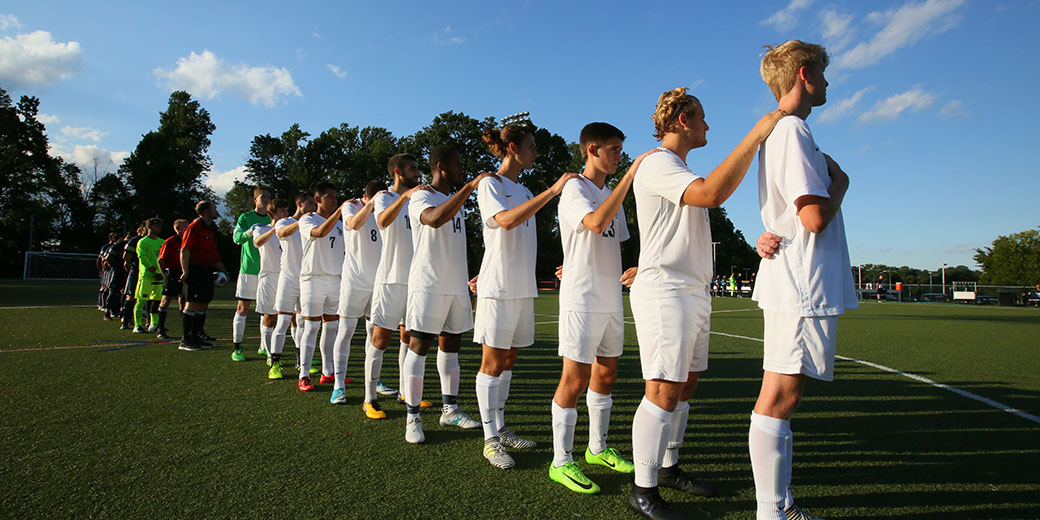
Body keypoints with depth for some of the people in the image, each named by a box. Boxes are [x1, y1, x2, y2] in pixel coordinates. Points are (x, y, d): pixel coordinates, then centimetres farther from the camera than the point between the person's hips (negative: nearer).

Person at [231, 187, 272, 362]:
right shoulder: (245, 217, 2)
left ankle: (265, 346, 17)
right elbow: (237, 237, -13)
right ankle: (237, 347, 5)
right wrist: (250, 232, -31)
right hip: (249, 269, -4)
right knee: (243, 308, -1)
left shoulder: (271, 219, 12)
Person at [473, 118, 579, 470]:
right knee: (493, 364, -1)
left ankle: (500, 429, 24)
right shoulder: (490, 185, -5)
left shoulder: (524, 192, 18)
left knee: (508, 361, 13)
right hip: (498, 288, -7)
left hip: (523, 288, 7)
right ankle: (491, 441, 9)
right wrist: (552, 190, -27)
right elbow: (506, 220, -25)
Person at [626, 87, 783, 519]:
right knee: (664, 391, -9)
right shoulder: (657, 163, -9)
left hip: (693, 293, 10)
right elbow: (712, 193, -26)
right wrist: (756, 134, -20)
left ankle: (669, 468, 26)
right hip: (665, 292, -10)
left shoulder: (679, 171, 24)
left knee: (684, 387, 14)